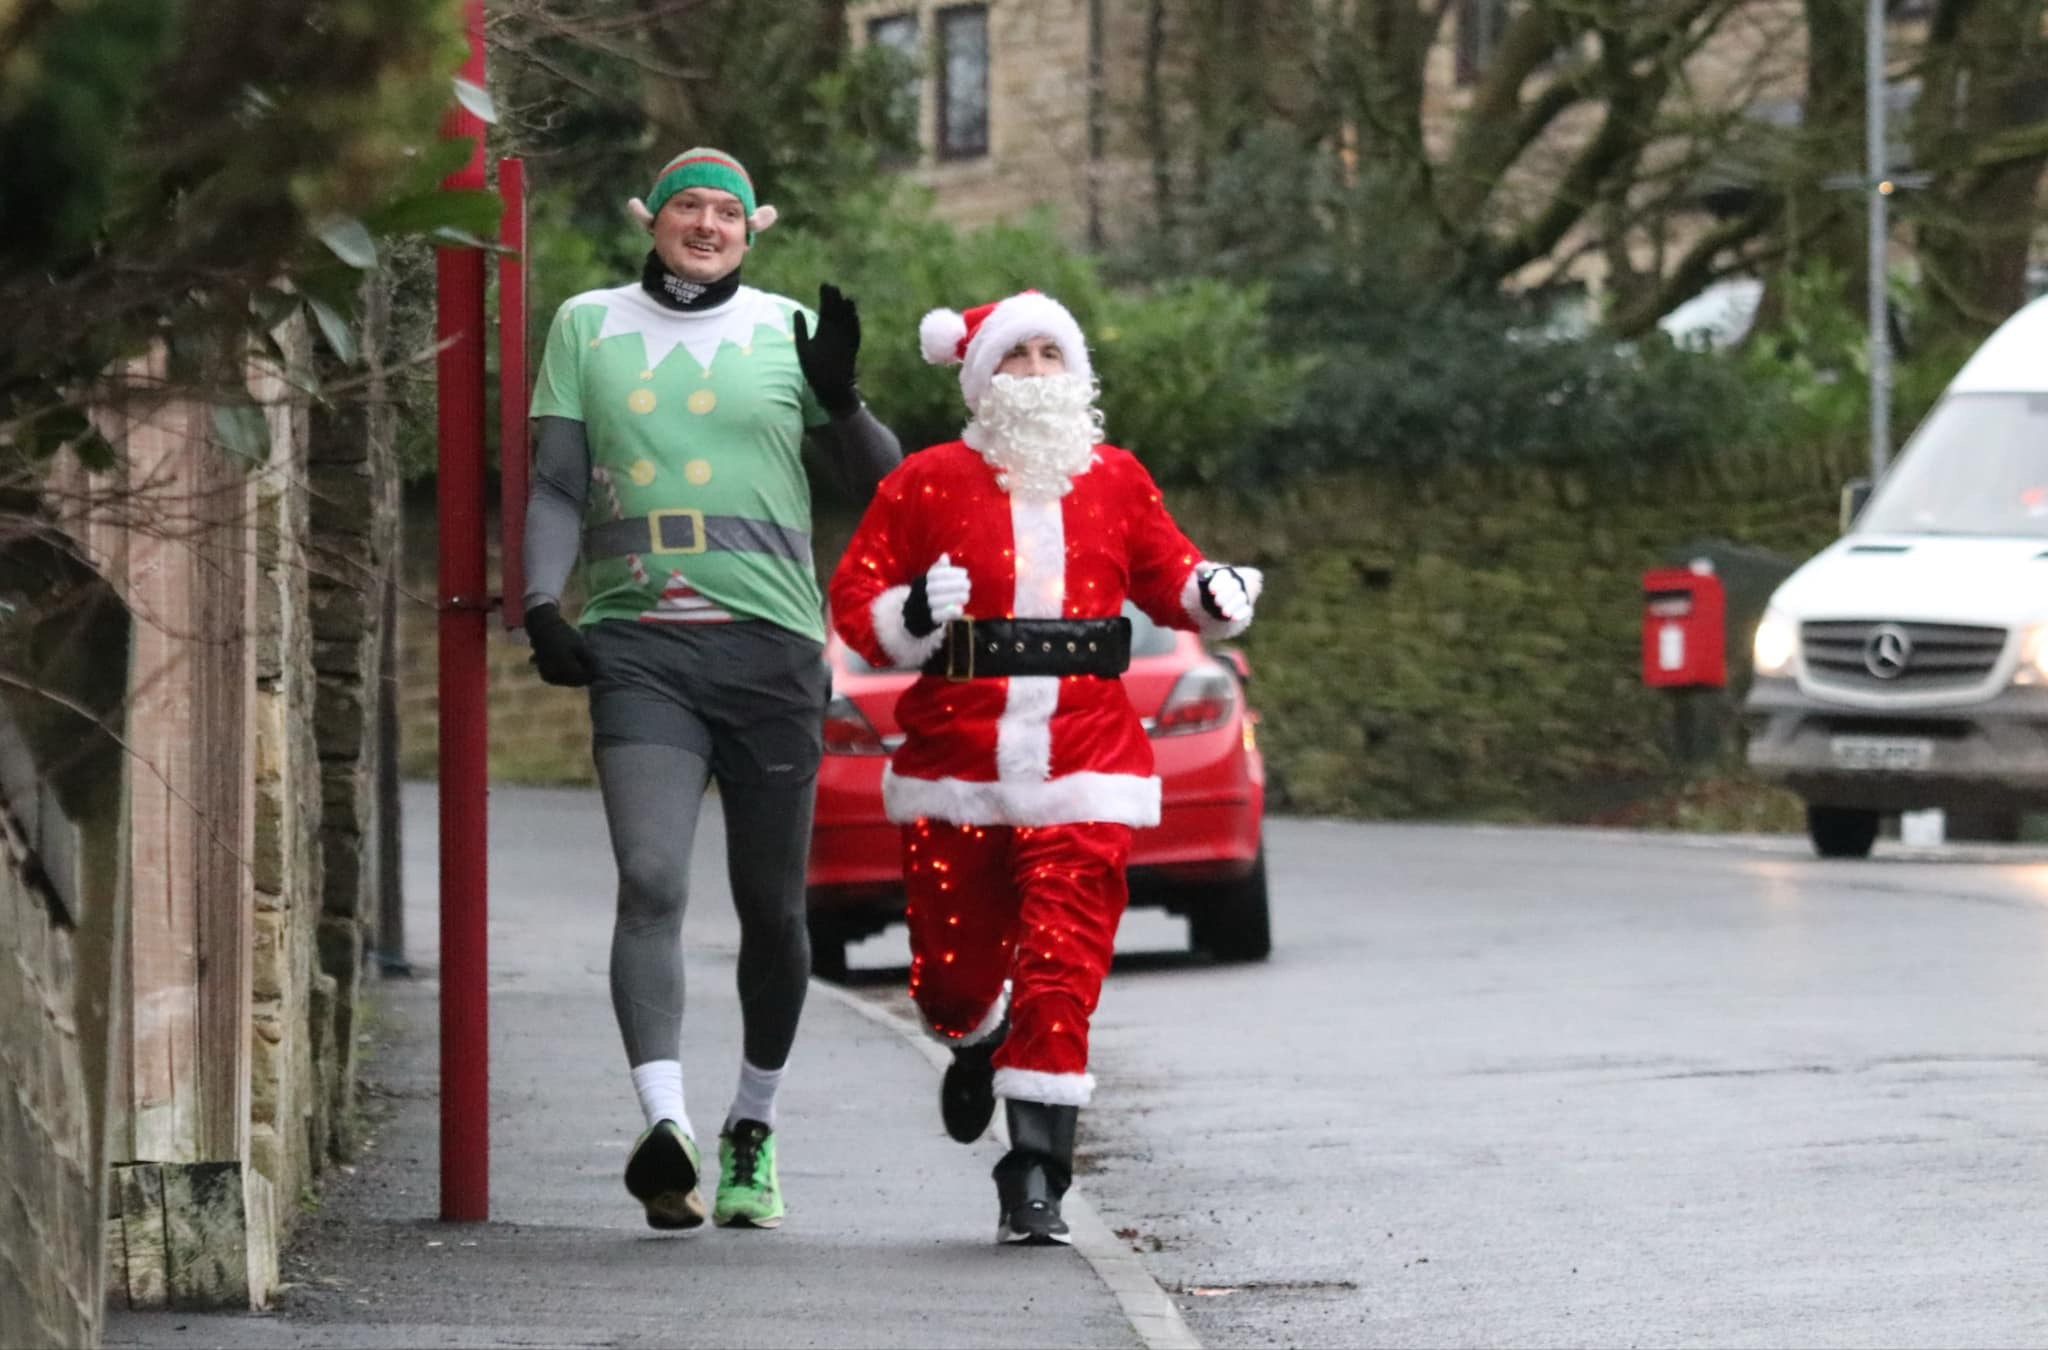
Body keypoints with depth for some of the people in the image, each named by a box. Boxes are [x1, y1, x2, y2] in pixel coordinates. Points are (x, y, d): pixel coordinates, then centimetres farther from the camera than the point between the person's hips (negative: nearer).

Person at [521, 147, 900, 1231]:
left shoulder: (789, 330, 11)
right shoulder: (589, 326, 13)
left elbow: (884, 488, 9)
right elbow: (557, 488, 11)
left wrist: (840, 400, -10)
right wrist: (543, 608, -4)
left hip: (770, 648, 1)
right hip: (637, 646, -1)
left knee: (771, 908, 5)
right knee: (651, 884, -19)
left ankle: (753, 1131, 23)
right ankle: (664, 1124, -31)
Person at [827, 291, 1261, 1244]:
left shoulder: (1117, 482, 10)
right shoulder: (929, 483, 3)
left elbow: (1164, 572, 22)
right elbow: (853, 596, 3)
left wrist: (1212, 596, 0)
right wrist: (910, 619, -17)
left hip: (1084, 770, 0)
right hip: (955, 771, 0)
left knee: (1062, 967, -11)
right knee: (951, 973, 7)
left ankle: (1035, 1180, -7)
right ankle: (979, 1043, 45)